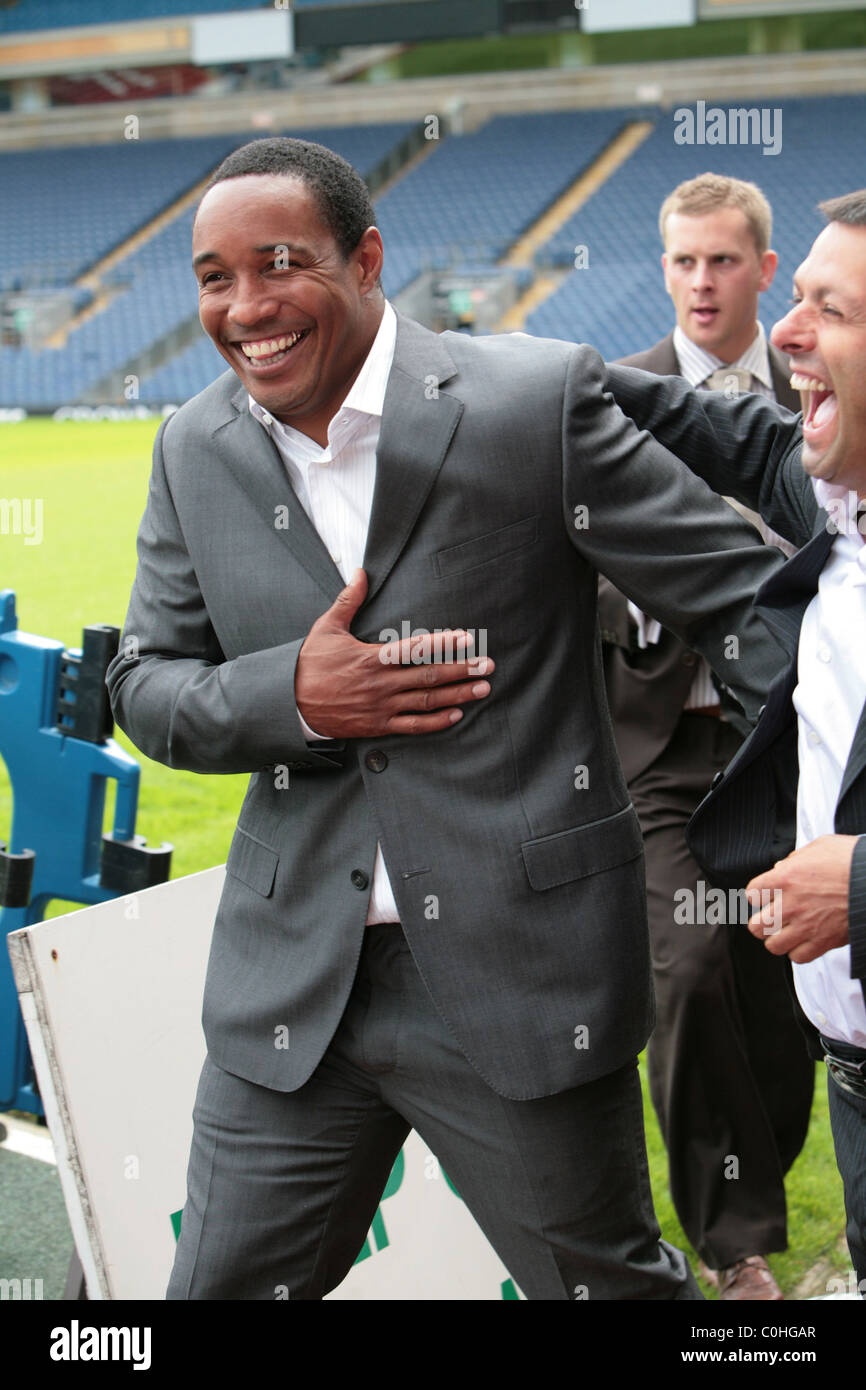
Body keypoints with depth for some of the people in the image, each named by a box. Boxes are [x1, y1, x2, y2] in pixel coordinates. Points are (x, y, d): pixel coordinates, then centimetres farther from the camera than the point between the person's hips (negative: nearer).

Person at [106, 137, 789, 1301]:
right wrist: (291, 696, -13)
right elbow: (145, 685, 8)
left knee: (610, 1283, 14)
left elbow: (740, 596, -6)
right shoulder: (195, 452, 5)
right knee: (222, 1286, 14)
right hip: (292, 980, 4)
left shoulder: (537, 399, -9)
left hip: (523, 974, -3)